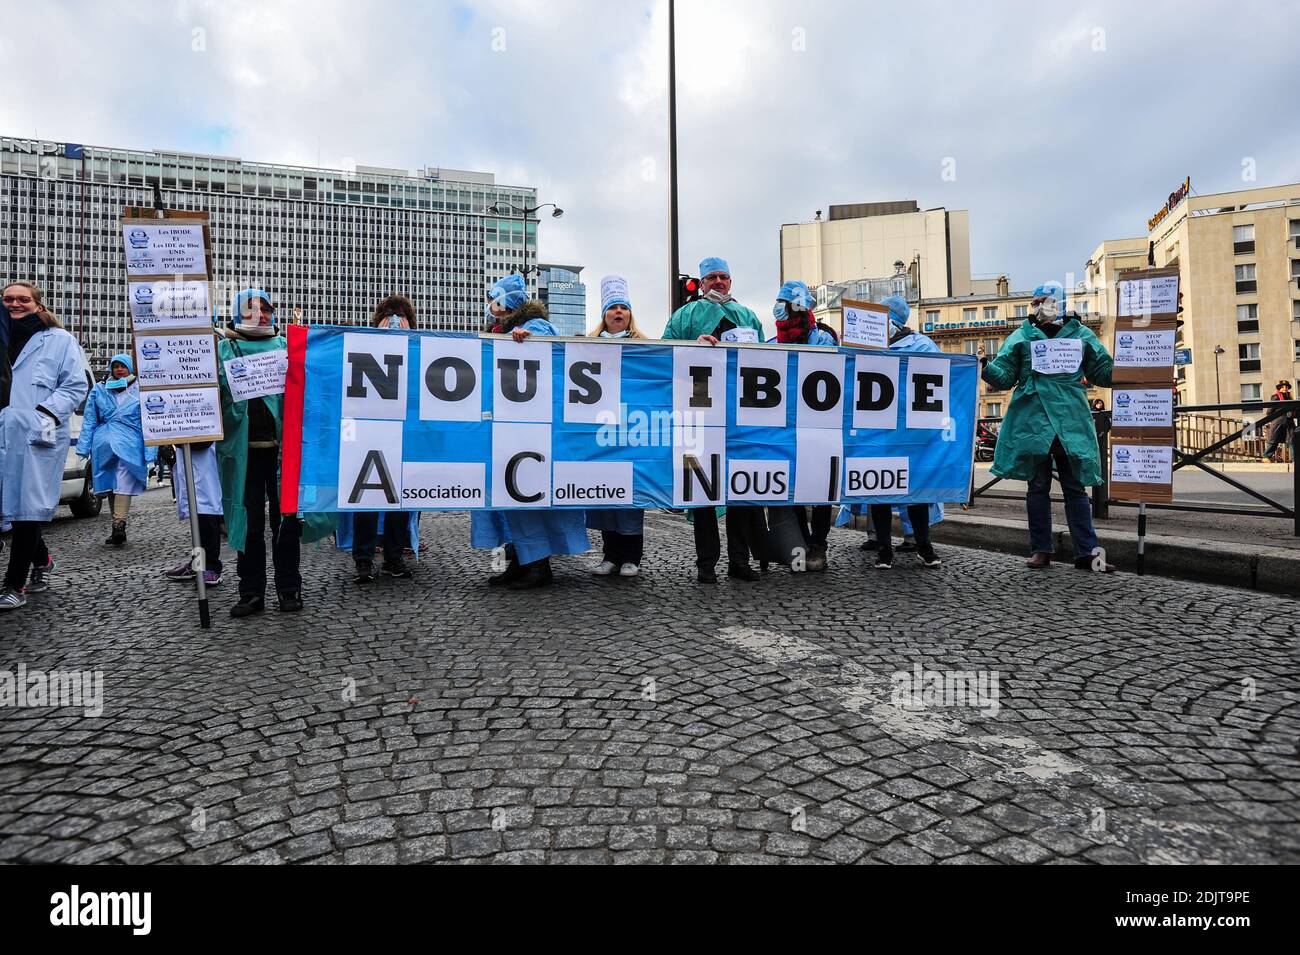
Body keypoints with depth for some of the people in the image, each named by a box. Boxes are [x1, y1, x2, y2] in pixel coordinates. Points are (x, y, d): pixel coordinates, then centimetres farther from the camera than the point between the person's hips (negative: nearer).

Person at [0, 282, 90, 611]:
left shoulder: (59, 340, 3)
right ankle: (42, 560, 31)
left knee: (27, 509, -4)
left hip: (38, 438, -5)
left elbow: (76, 385, -3)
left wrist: (50, 414, -15)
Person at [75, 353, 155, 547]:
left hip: (130, 444, -3)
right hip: (104, 444, 3)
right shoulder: (99, 390, 15)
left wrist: (149, 451, -4)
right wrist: (84, 447, 8)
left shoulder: (140, 390, 8)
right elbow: (89, 420, 15)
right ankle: (119, 528, 8)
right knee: (110, 486, 4)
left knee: (123, 484, -13)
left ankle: (118, 526, -19)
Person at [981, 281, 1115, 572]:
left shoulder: (1081, 335, 12)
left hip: (1071, 421, 1)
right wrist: (986, 368, -15)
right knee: (1038, 487, 6)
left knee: (1076, 488, 3)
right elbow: (1005, 376, 4)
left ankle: (1086, 553, 8)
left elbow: (1104, 372, 14)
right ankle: (1040, 550, 13)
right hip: (1032, 420, 0)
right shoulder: (1022, 336, 9)